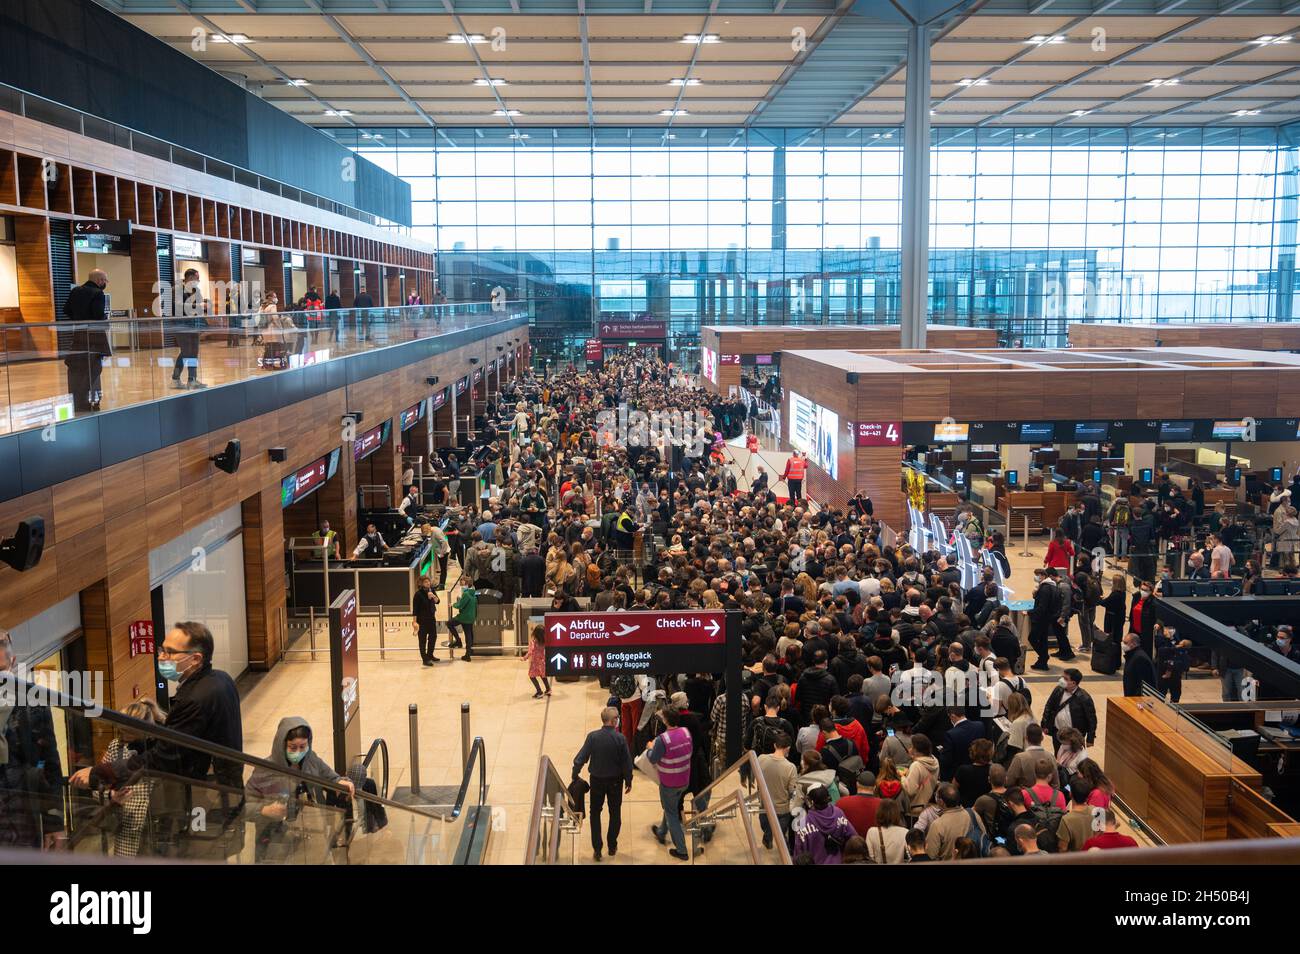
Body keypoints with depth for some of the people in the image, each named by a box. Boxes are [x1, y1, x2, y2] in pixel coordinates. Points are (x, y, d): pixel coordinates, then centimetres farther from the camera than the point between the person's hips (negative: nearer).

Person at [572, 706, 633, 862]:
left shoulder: (592, 736, -14)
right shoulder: (620, 738, -17)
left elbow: (581, 758, -13)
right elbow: (627, 762, -12)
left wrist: (574, 776, -2)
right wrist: (628, 781, 2)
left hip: (597, 780, 1)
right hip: (615, 781, -1)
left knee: (595, 813, 15)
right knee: (615, 814, 18)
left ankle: (597, 849, 13)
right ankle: (612, 847, 26)